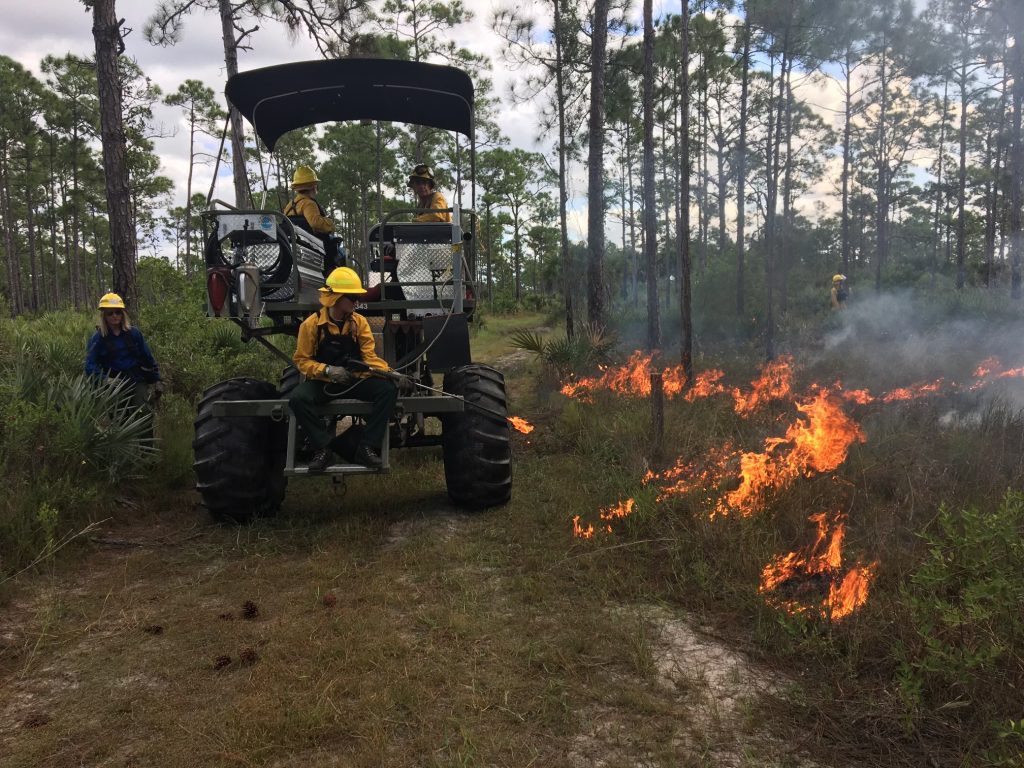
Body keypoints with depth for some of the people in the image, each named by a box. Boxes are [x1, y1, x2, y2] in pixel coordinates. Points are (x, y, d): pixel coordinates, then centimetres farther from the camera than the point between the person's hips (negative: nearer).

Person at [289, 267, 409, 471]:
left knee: (388, 389, -24)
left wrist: (390, 373, -22)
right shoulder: (311, 324, -7)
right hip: (322, 381, -2)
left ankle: (366, 448, -22)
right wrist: (327, 370, -22)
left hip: (354, 380, 2)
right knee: (298, 398, -33)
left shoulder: (360, 322, 1)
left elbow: (370, 357, -4)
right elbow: (302, 360, -4)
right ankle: (324, 447, -18)